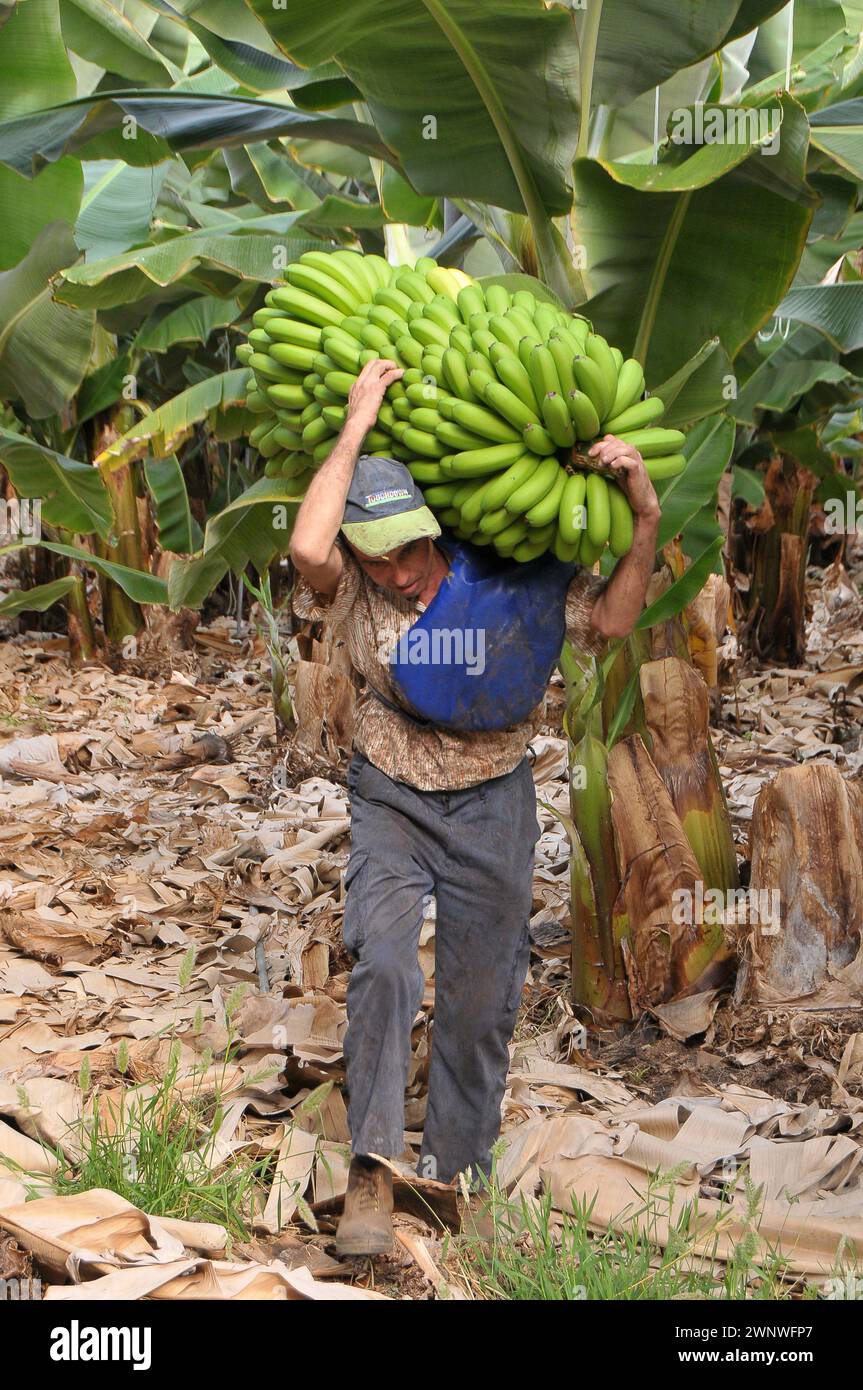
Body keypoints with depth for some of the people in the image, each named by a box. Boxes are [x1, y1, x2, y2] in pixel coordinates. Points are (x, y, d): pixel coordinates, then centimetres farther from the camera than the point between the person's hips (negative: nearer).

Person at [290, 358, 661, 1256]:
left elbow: (610, 620, -10)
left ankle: (456, 1168, 26)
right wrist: (357, 423, -30)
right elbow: (307, 547, -35)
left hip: (492, 806, 1)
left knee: (481, 998, 9)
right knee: (381, 962, -24)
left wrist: (645, 518, -24)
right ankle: (372, 1172, -18)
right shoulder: (352, 588, -13)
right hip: (392, 801, -1)